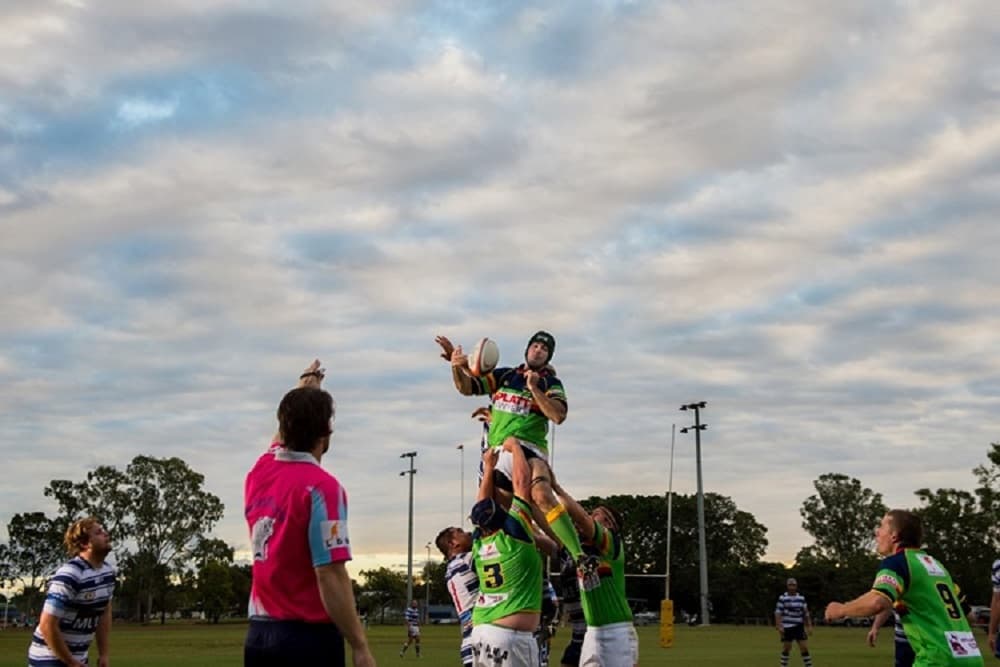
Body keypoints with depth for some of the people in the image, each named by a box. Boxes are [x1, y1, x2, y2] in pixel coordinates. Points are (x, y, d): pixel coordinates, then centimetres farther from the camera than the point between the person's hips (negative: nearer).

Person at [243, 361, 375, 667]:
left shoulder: (259, 473, 7)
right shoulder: (321, 487, -14)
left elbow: (283, 436, 32)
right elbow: (331, 576, -19)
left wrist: (304, 386, 47)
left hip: (259, 633, 7)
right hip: (309, 636, -7)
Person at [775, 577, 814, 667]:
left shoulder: (801, 597, 8)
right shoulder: (782, 598, -5)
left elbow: (805, 613, 13)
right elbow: (778, 613, -7)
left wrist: (809, 626, 8)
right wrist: (779, 626, -16)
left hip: (799, 627, 3)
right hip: (787, 627, -3)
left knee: (804, 647, -2)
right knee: (786, 648, 2)